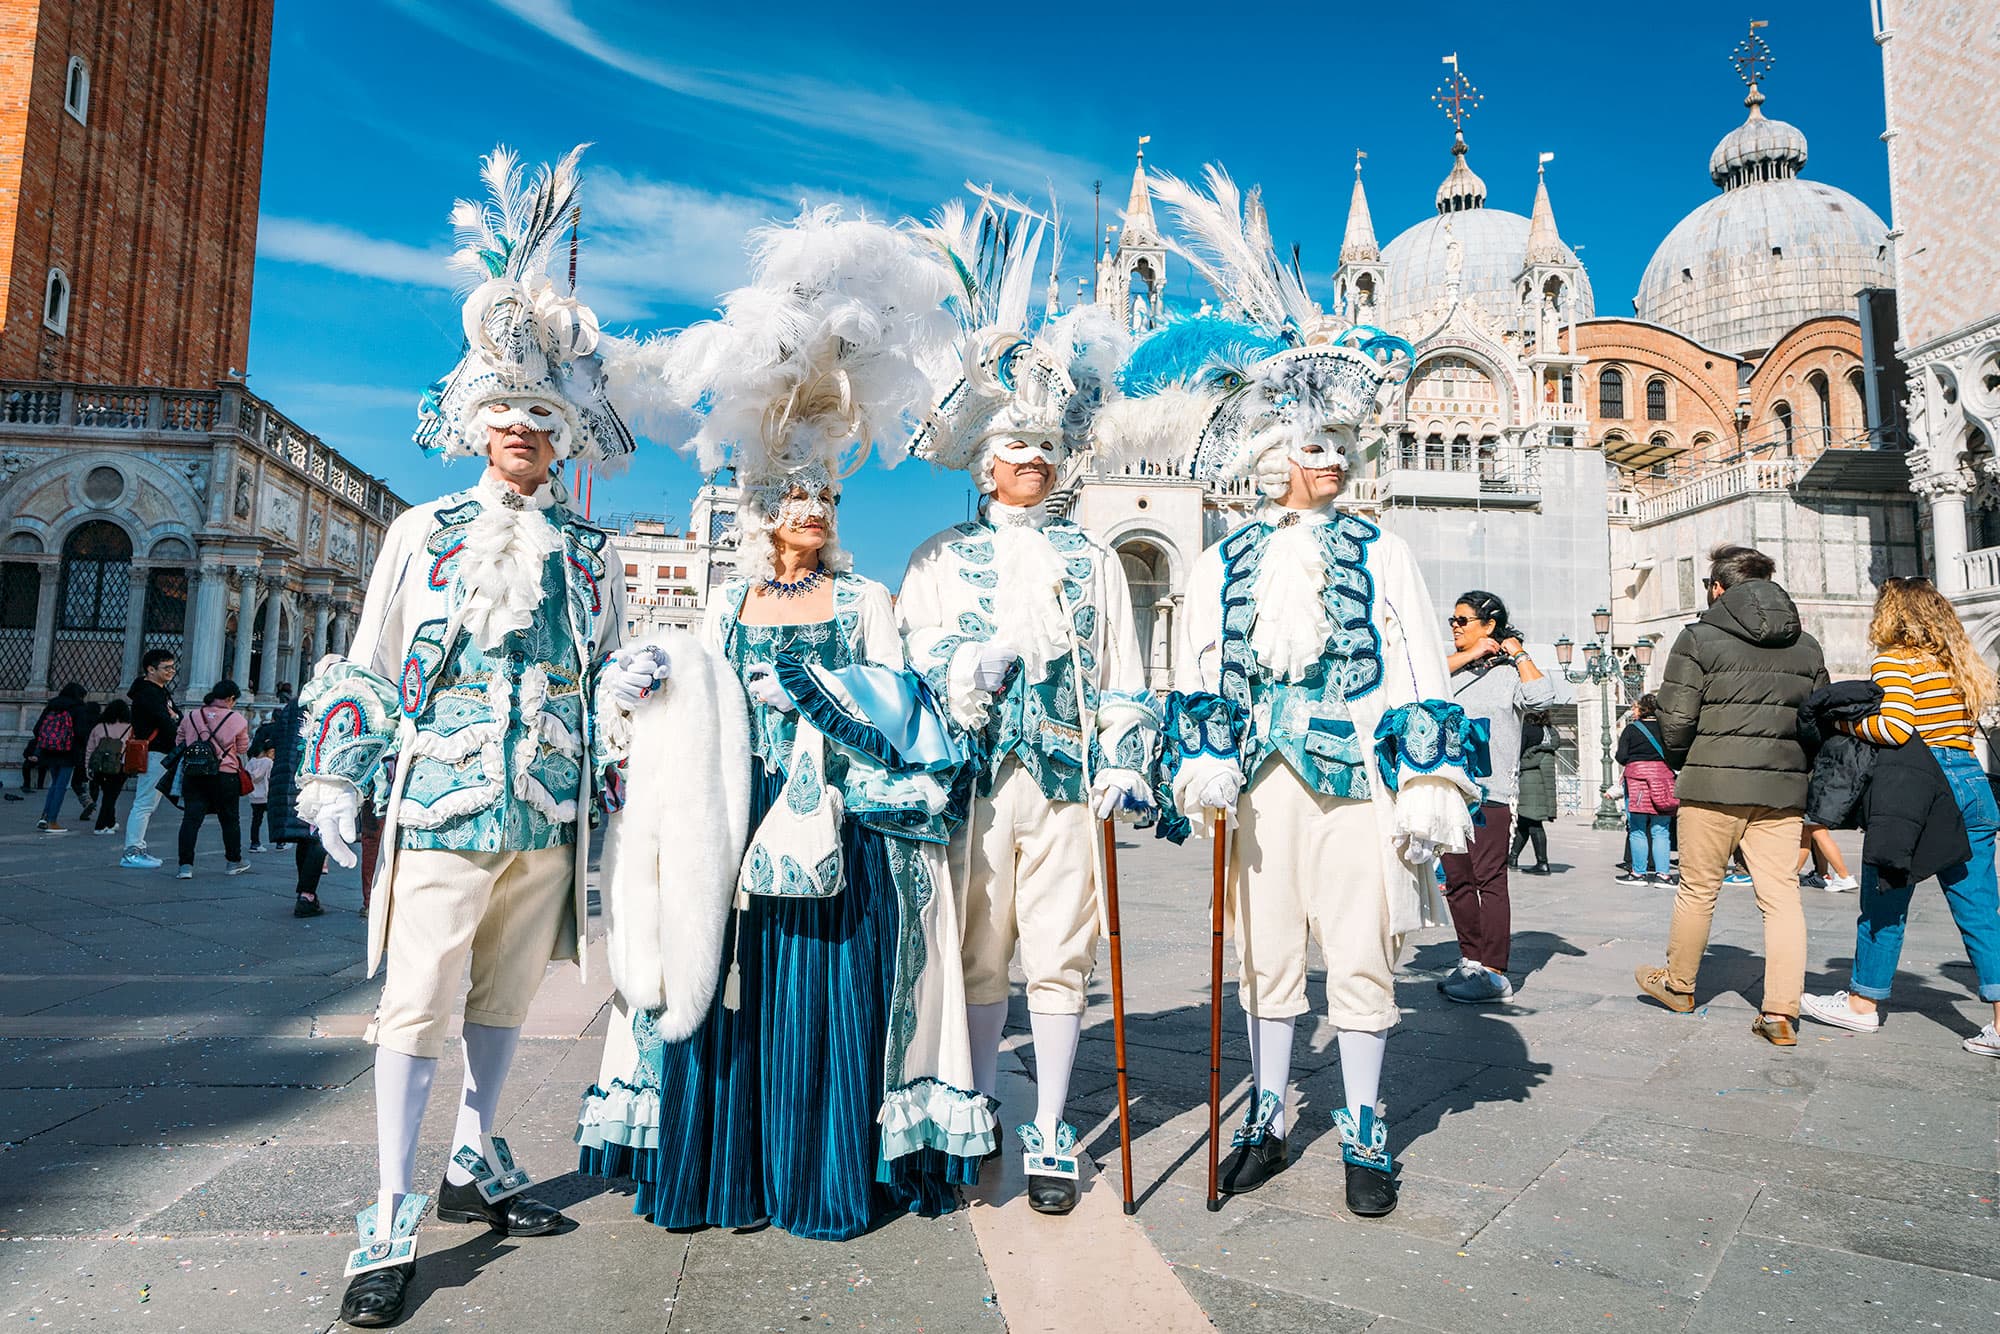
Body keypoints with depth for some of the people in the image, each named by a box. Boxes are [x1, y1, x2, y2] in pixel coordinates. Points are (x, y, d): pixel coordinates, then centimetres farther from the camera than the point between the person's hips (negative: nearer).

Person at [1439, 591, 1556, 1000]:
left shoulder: (1509, 671, 5)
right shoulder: (1450, 662, 16)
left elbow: (1542, 697, -12)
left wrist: (1519, 654, -1)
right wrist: (1470, 655, -1)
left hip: (1490, 790, -5)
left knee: (1489, 879, -9)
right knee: (1456, 880, 10)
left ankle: (1494, 973, -6)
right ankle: (1471, 960, 20)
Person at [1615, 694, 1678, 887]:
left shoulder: (1631, 729, -1)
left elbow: (1621, 757, -3)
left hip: (1638, 776, -3)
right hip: (1663, 777, 3)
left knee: (1637, 830, 3)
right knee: (1660, 831, 6)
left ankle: (1638, 873, 5)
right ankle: (1663, 874, 4)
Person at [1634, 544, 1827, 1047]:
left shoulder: (1699, 638, -4)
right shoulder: (1808, 647, 12)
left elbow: (1676, 720, -9)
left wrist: (1683, 766, 9)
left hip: (1714, 783, -4)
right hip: (1784, 788, 4)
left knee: (1698, 890, 9)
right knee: (1781, 896, 5)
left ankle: (1678, 985, 25)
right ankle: (1782, 1012, 3)